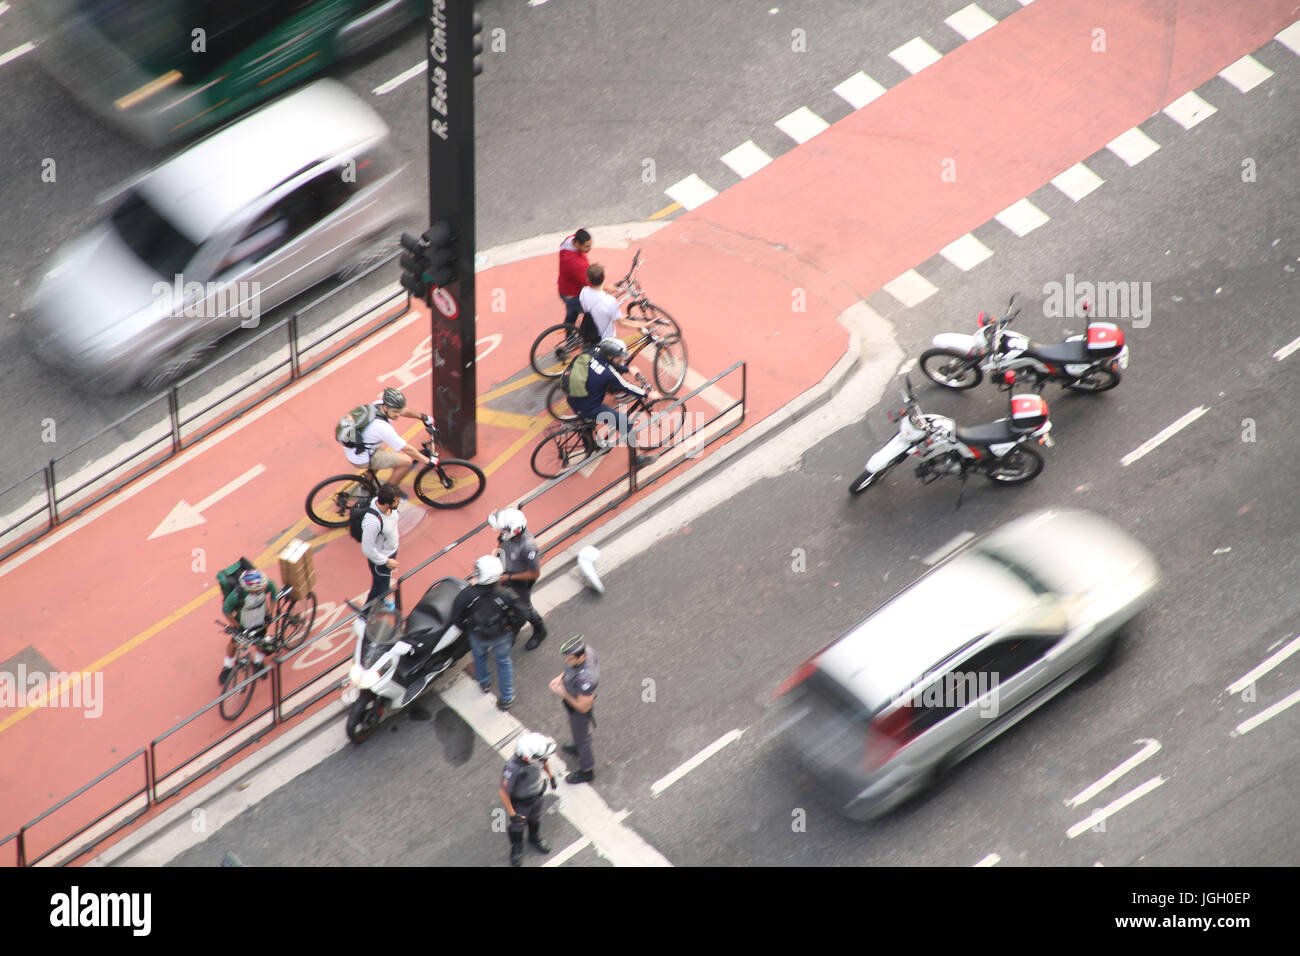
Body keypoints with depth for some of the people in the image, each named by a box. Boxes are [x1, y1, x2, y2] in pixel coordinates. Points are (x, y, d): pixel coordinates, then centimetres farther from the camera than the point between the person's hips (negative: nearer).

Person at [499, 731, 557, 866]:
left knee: (535, 819, 30)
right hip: (520, 801, -5)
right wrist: (512, 814, -24)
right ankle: (517, 847, 52)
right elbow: (503, 792, -31)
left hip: (537, 794, 5)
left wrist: (551, 776, 13)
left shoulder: (536, 748, -29)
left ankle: (534, 837, 60)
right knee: (518, 825, 23)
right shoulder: (514, 768, -46)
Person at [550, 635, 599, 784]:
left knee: (582, 737, 19)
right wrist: (560, 678, -11)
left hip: (579, 710, -7)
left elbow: (583, 707, -32)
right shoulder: (585, 650, -24)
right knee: (576, 730, 35)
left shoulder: (586, 678, -47)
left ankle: (587, 771, 44)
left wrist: (564, 694, -24)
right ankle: (578, 748, 65)